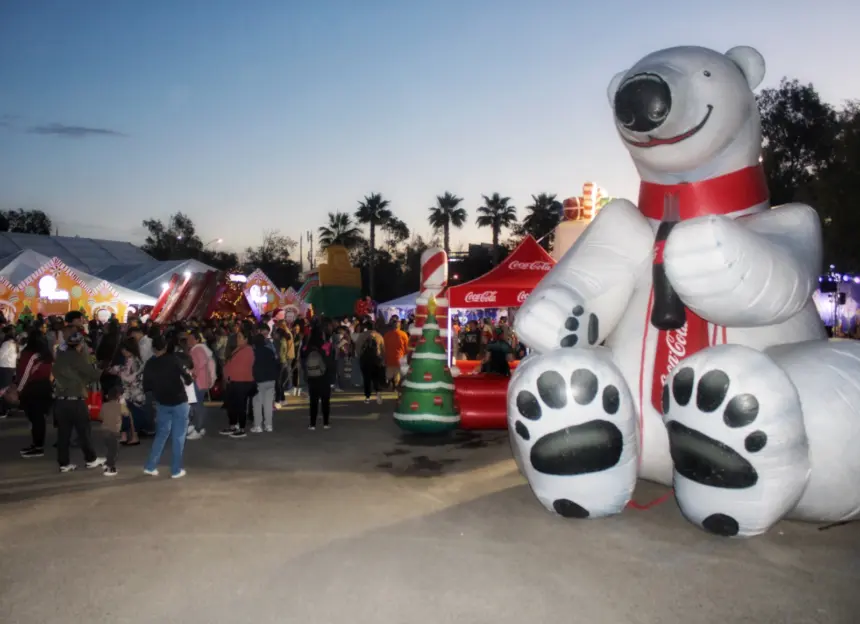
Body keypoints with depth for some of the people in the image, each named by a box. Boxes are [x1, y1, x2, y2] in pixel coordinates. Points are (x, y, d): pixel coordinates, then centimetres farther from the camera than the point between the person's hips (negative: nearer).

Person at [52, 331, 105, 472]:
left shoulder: (60, 357, 11)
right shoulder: (76, 357, -9)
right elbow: (92, 374, -8)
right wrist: (102, 371, 12)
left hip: (61, 400, 6)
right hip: (75, 400, -6)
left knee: (63, 433, 7)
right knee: (84, 431, 5)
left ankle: (64, 463, 10)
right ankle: (91, 459, 13)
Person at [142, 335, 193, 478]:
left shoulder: (149, 364, -2)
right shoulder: (173, 359, -12)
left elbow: (146, 388, 3)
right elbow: (187, 378, -16)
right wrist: (189, 378, 6)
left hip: (162, 403, 4)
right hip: (179, 402, -4)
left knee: (161, 434, 18)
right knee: (178, 436, 4)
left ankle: (150, 466, 17)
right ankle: (176, 470, 8)